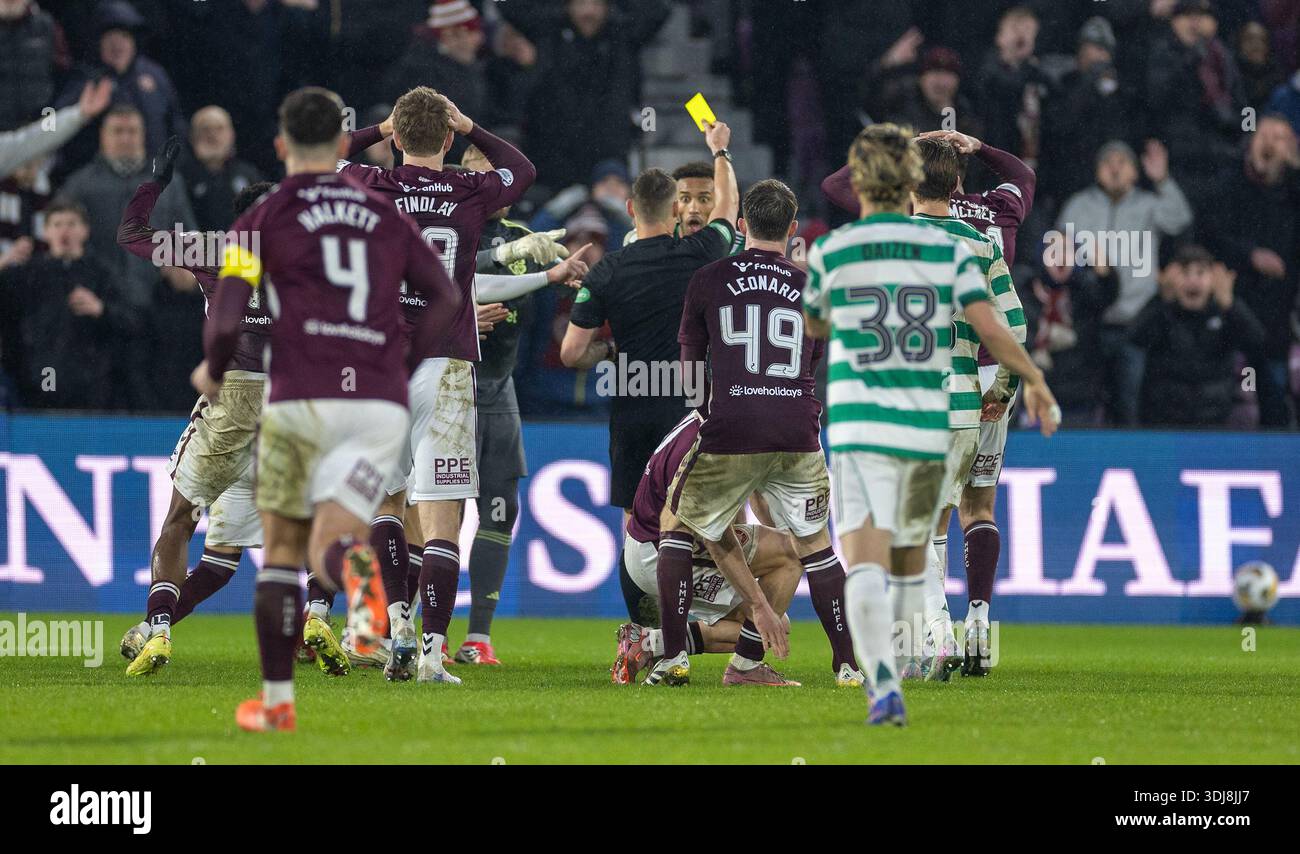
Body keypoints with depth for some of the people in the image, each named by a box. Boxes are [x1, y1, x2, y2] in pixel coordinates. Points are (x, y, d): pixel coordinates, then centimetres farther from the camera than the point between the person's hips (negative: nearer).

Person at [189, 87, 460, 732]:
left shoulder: (266, 217, 4)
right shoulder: (384, 214, 16)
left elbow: (226, 320, -5)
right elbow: (445, 299, 12)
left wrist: (212, 371, 16)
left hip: (303, 401, -2)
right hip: (382, 406, 2)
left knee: (282, 549, 17)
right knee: (324, 552, -2)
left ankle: (277, 701, 16)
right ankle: (355, 563, -41)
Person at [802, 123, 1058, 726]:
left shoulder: (830, 252, 0)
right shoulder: (948, 251, 2)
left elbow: (814, 325, 18)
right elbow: (992, 333, -5)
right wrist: (1035, 380, 11)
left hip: (859, 427, -3)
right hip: (928, 427, 3)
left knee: (864, 559, -13)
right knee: (910, 556, 22)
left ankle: (883, 684, -31)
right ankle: (898, 670, 32)